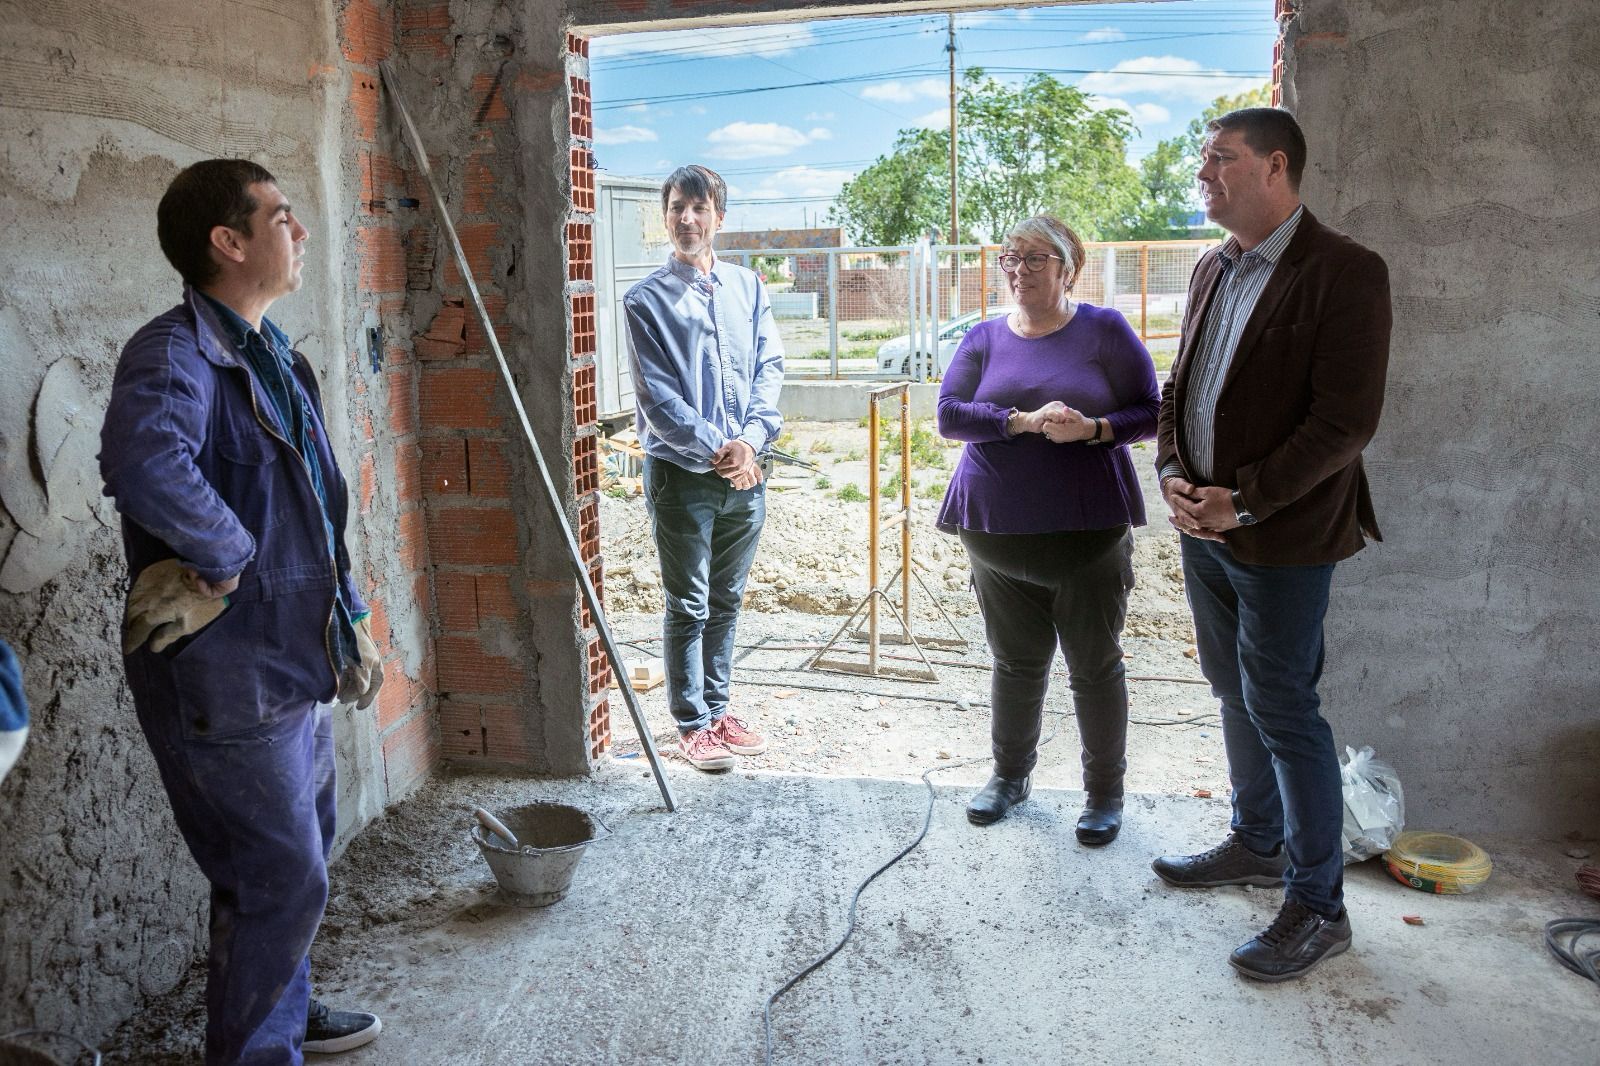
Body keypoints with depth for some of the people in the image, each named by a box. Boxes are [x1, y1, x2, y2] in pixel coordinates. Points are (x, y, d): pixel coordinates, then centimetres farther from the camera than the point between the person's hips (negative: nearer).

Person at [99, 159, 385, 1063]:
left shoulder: (276, 359, 11)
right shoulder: (177, 354, -19)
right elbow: (143, 463, -43)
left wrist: (351, 622, 15)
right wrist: (226, 560, -29)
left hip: (296, 661, 10)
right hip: (228, 680, -9)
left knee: (303, 851, 23)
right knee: (283, 882, 1)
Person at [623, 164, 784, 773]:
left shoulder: (748, 287, 9)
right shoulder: (647, 300, -3)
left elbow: (770, 367, 2)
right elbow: (657, 395, -9)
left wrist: (751, 438, -13)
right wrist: (715, 449, -17)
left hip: (745, 473, 4)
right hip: (681, 475, -4)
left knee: (727, 602, 14)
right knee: (687, 607, 4)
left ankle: (717, 710, 27)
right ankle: (691, 724, 16)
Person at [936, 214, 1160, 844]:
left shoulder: (1104, 330, 1)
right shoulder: (984, 338, 8)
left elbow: (1150, 413, -1)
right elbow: (949, 415, -5)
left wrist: (1093, 428, -20)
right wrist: (1024, 421, -19)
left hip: (1088, 531, -2)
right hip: (997, 531, 3)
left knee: (1095, 666, 6)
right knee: (1015, 661, 13)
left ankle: (1105, 792, 21)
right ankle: (1010, 775, 31)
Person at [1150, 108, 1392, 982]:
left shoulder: (1343, 273, -13)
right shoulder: (1212, 269, 11)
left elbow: (1345, 421, -18)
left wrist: (1244, 502, -20)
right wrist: (1174, 475, -2)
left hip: (1281, 537, -7)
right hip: (1204, 523, 7)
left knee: (1282, 711, 0)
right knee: (1236, 694, 18)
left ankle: (1316, 905, 15)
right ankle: (1258, 843, 37)